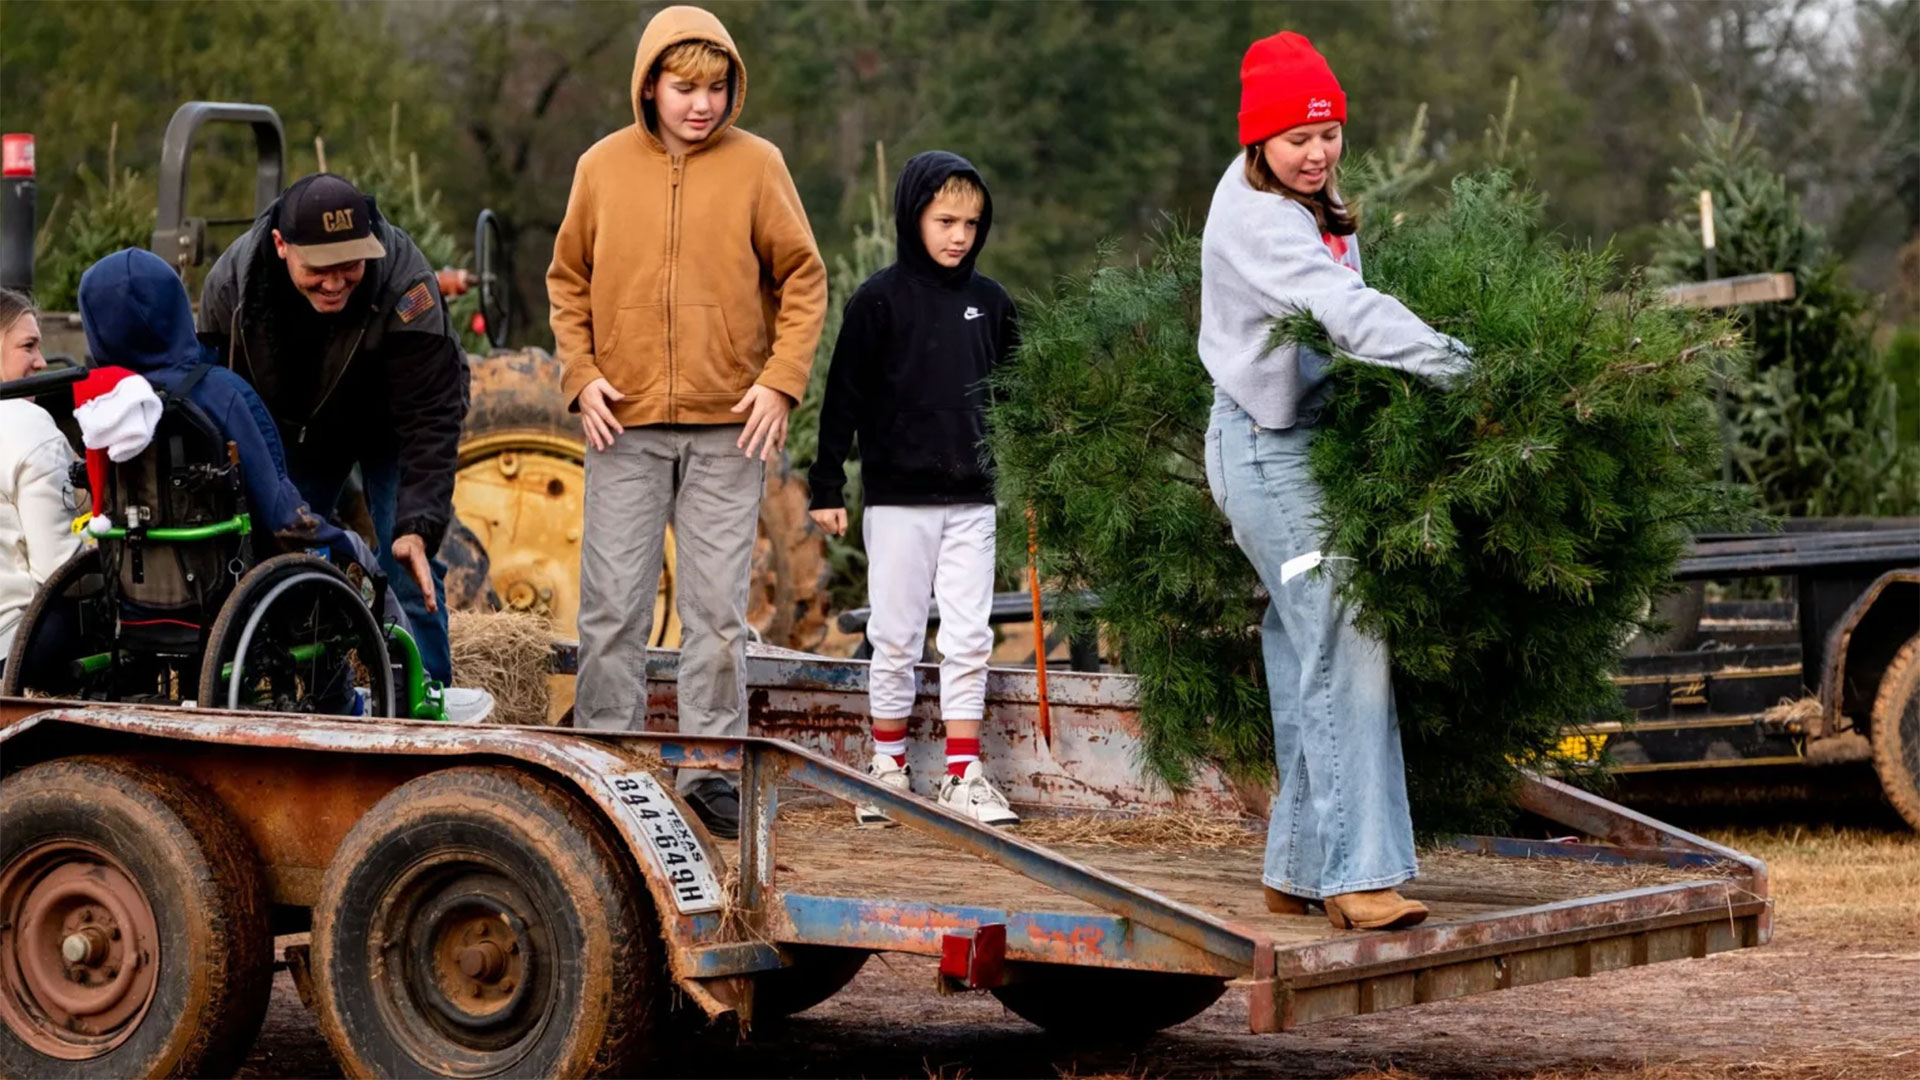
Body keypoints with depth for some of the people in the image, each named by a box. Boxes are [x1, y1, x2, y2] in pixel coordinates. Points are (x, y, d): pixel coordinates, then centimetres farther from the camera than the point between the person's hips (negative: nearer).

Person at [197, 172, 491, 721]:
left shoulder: (408, 289, -38)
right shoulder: (231, 282, -28)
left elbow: (429, 421, -35)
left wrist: (418, 526, -43)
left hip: (388, 427, -3)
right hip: (295, 429, 3)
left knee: (406, 561, -13)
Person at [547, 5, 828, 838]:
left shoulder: (756, 166, 0)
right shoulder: (603, 167, 4)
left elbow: (803, 278, 4)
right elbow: (568, 281, 12)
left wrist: (780, 379, -6)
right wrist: (581, 374, -1)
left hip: (728, 426, -1)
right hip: (625, 426, 1)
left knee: (718, 607, 2)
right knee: (612, 606, 1)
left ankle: (710, 767, 10)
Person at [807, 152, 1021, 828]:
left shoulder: (990, 302, 8)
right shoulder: (879, 301, -5)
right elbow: (844, 399, -3)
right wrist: (826, 487, -5)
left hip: (973, 499, 3)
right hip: (899, 496, -3)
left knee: (969, 637, 2)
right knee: (896, 638, 3)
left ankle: (963, 774, 5)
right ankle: (888, 766, 14)